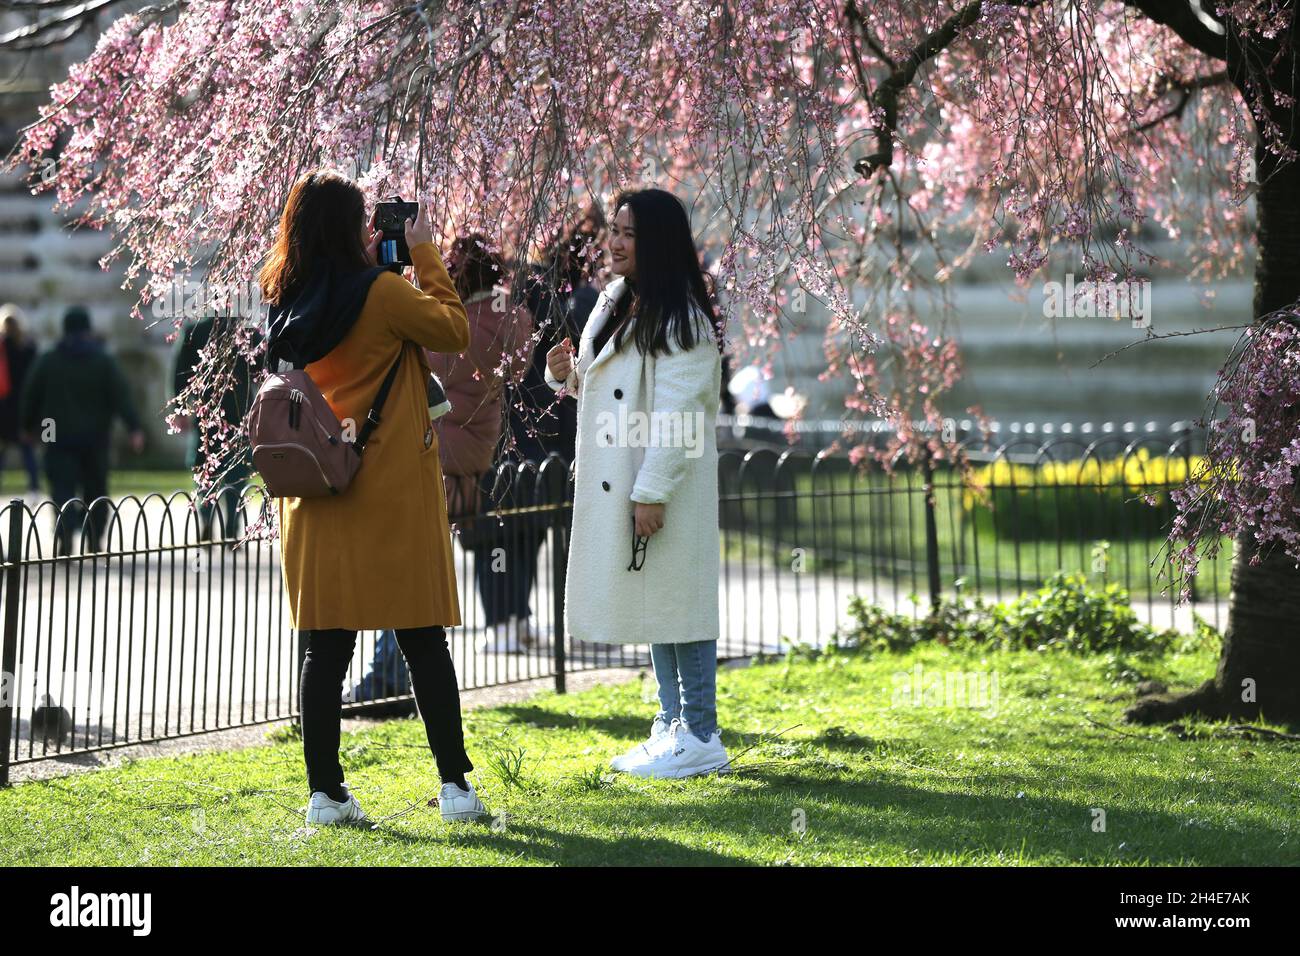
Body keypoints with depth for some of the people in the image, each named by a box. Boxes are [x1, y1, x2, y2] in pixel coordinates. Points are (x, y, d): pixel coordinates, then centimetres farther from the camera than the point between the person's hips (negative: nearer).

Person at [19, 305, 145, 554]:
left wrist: (29, 426, 21)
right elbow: (122, 396, -8)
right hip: (95, 438, 1)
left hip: (58, 438, -1)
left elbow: (31, 396, 7)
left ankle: (65, 534, -28)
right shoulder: (104, 361, 0)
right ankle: (95, 539, 15)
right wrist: (135, 429, -12)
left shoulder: (47, 361, 3)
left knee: (62, 488, -6)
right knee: (96, 489, 14)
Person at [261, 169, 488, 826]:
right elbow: (454, 331, -2)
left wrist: (365, 263, 18)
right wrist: (424, 255, 2)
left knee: (324, 647, 6)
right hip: (390, 495, -5)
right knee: (424, 643, 3)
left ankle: (325, 793, 6)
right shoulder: (382, 293, -13)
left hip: (315, 496, 5)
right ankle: (455, 785, 6)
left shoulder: (285, 302, 5)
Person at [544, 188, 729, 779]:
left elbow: (678, 413, -20)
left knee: (675, 599, -5)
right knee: (649, 601, 13)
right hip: (614, 485, 9)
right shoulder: (614, 303, 13)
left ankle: (701, 736, 1)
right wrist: (568, 374, 3)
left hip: (666, 490, -9)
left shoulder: (681, 320, -15)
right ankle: (672, 726, 22)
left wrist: (652, 492, -24)